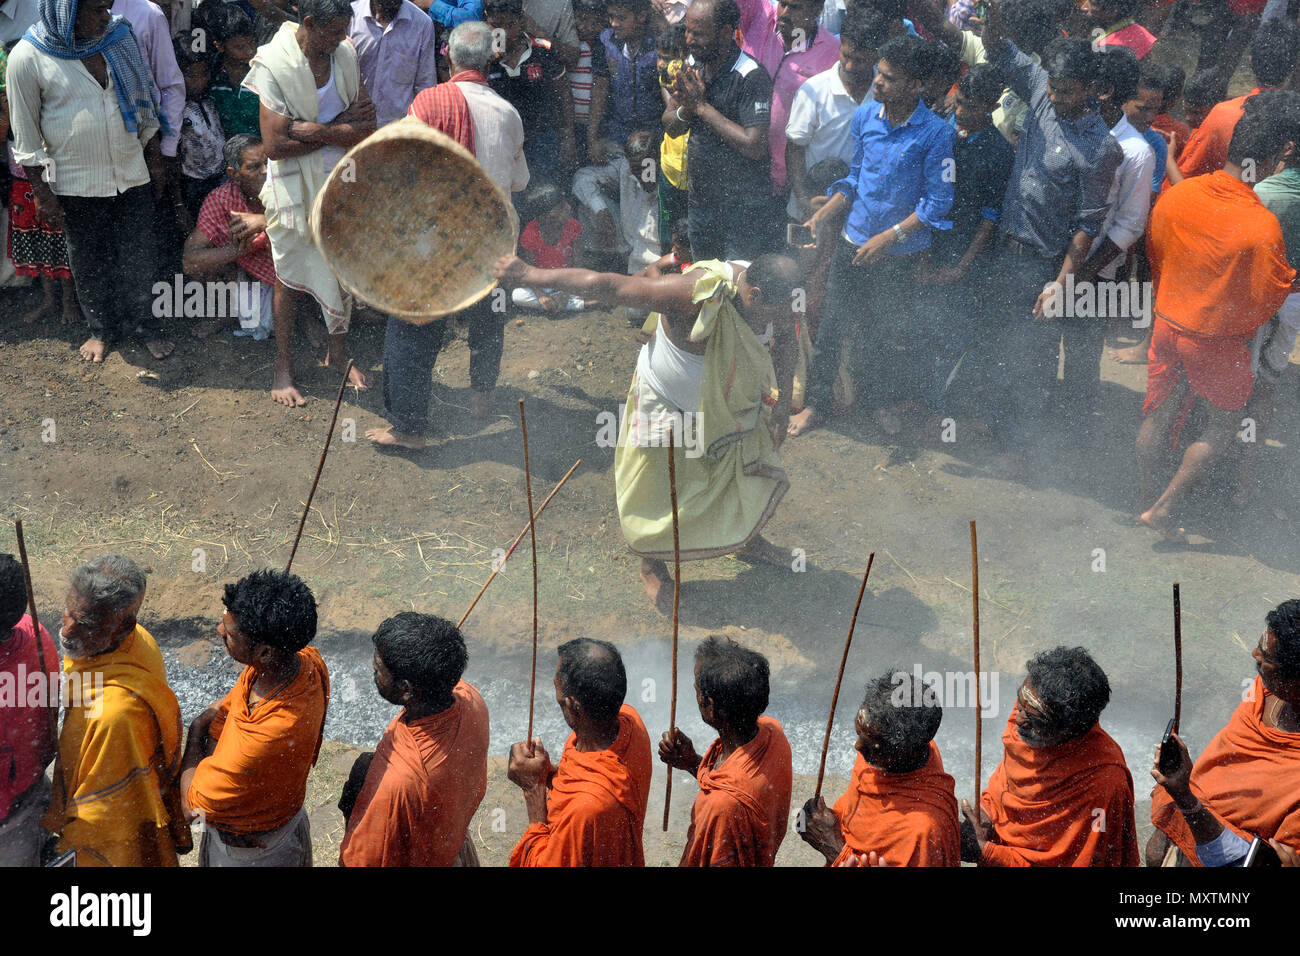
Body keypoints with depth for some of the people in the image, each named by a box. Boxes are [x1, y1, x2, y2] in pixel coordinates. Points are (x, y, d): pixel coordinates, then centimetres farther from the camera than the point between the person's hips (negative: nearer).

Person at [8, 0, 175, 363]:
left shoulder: (119, 36, -2)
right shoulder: (28, 57, -14)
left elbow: (144, 99, 10)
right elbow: (25, 133, -8)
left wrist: (154, 157, 10)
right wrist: (41, 193, -8)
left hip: (132, 175, 3)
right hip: (76, 184, -3)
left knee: (138, 255, 11)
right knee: (89, 262, 12)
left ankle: (146, 321, 30)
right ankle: (102, 329, 31)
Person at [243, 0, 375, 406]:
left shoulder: (345, 56, -2)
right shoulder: (274, 64, -16)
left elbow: (367, 127, -9)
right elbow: (274, 145, -22)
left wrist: (315, 129, -23)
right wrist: (338, 130, -15)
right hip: (294, 186, -4)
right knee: (290, 277, 7)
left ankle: (339, 351, 33)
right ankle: (283, 368, 20)